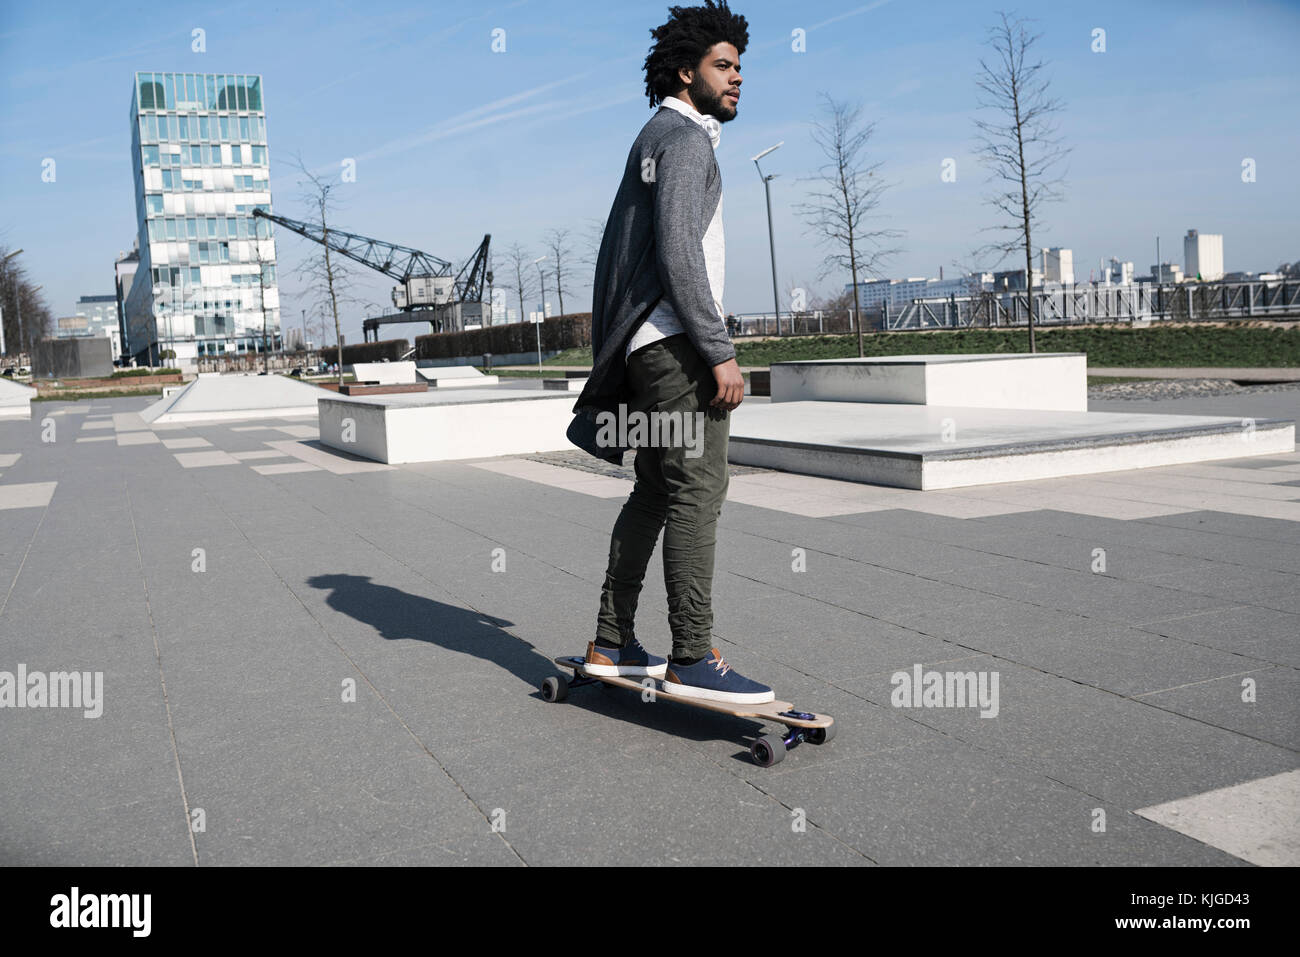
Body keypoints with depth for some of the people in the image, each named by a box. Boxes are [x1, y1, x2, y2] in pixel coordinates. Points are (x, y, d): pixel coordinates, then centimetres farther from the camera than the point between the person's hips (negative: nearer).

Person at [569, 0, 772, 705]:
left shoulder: (657, 139, 26)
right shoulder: (684, 137, -6)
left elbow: (618, 256, 26)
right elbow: (678, 252, -19)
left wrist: (643, 348, 25)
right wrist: (720, 351, -21)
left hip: (645, 344, 10)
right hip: (676, 340, -10)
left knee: (655, 493, 11)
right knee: (697, 489, -13)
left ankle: (612, 644, 15)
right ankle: (692, 659, -13)